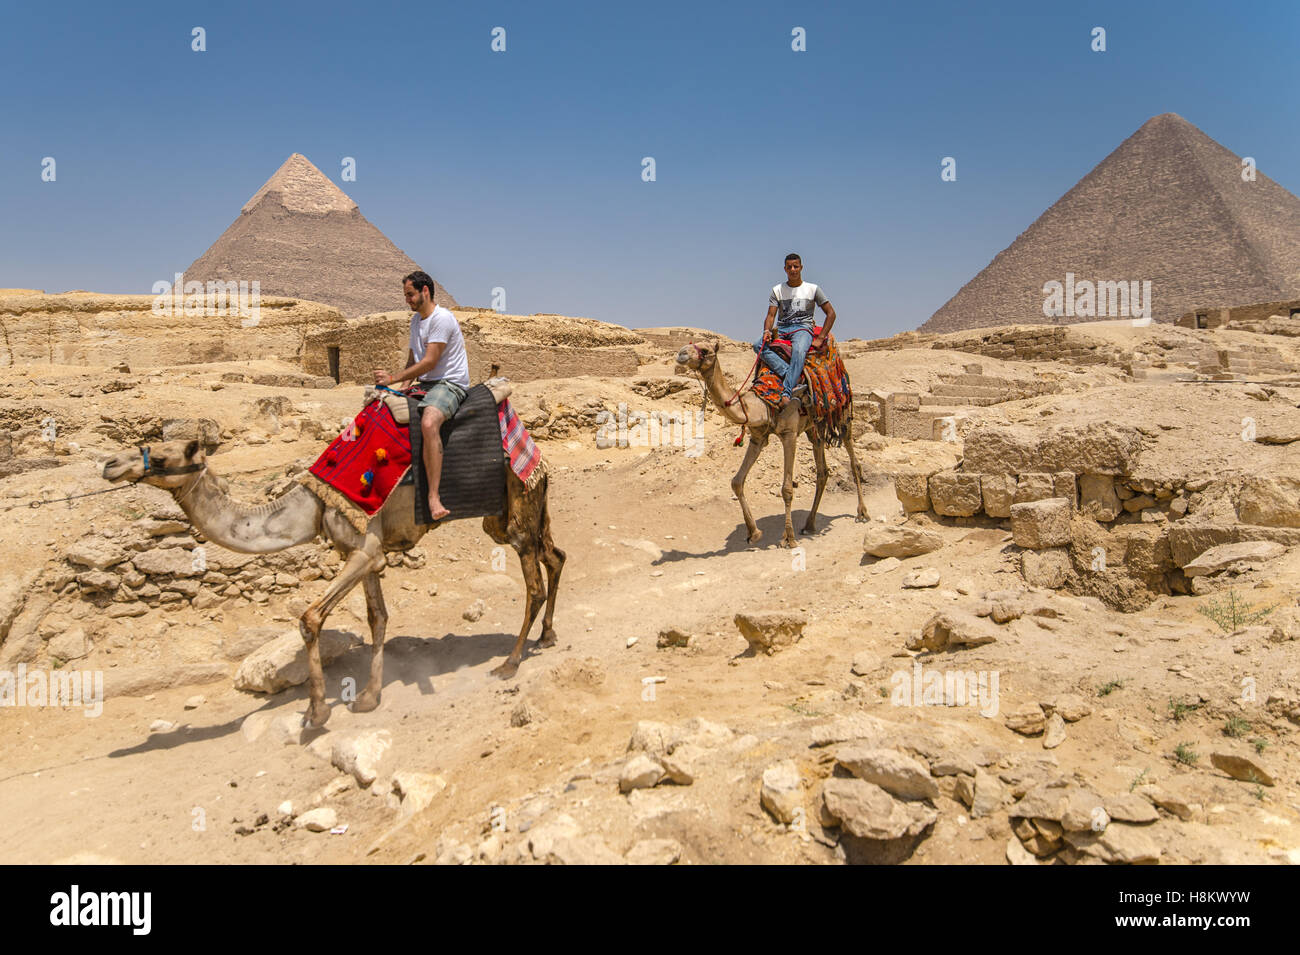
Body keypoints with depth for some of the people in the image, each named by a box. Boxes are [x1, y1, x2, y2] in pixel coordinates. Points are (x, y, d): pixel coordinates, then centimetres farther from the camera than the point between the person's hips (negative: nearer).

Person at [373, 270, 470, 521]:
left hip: (450, 383, -10)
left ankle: (433, 497, -41)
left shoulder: (442, 318, -14)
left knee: (429, 423, -37)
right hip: (425, 384, 10)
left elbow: (430, 362, -20)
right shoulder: (416, 319, 17)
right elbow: (412, 359, 26)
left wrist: (394, 379, -17)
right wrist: (406, 386, 9)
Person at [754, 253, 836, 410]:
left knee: (798, 351, -40)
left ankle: (786, 392, -50)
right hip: (781, 329, 3)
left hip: (803, 328, -3)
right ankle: (793, 380, -40)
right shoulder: (777, 290, 15)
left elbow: (831, 313, 8)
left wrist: (821, 338, -3)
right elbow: (771, 315, 7)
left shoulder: (812, 289, 9)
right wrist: (767, 331, -17)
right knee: (759, 345, -29)